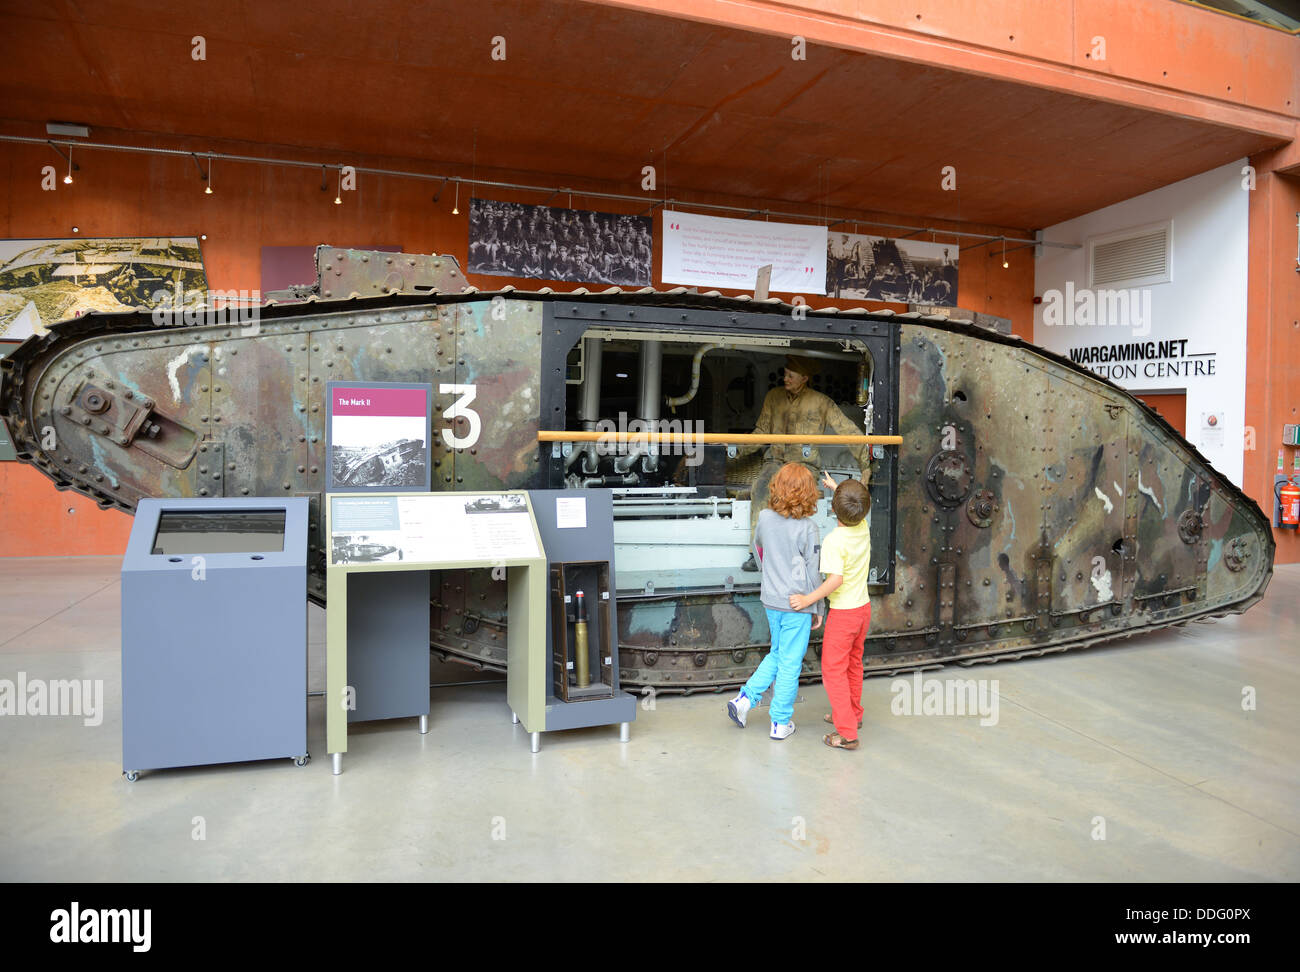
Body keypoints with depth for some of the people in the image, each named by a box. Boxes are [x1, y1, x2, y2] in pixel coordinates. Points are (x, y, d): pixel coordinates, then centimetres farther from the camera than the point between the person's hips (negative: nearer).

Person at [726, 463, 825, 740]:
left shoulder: (765, 517, -3)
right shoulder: (809, 530, -17)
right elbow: (813, 574, -11)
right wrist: (818, 609, 1)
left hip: (771, 600, 5)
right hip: (798, 604, -5)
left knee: (777, 654, 23)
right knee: (790, 663, 6)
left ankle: (745, 698, 15)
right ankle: (781, 723, 16)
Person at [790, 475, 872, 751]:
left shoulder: (833, 540, -24)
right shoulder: (864, 528, -4)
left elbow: (836, 580, -31)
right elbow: (858, 508, 19)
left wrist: (809, 599, -23)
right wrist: (833, 485, 30)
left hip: (843, 612, -7)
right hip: (863, 607, 7)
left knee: (833, 670, 2)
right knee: (853, 663, 23)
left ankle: (847, 734, 2)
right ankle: (853, 714, 40)